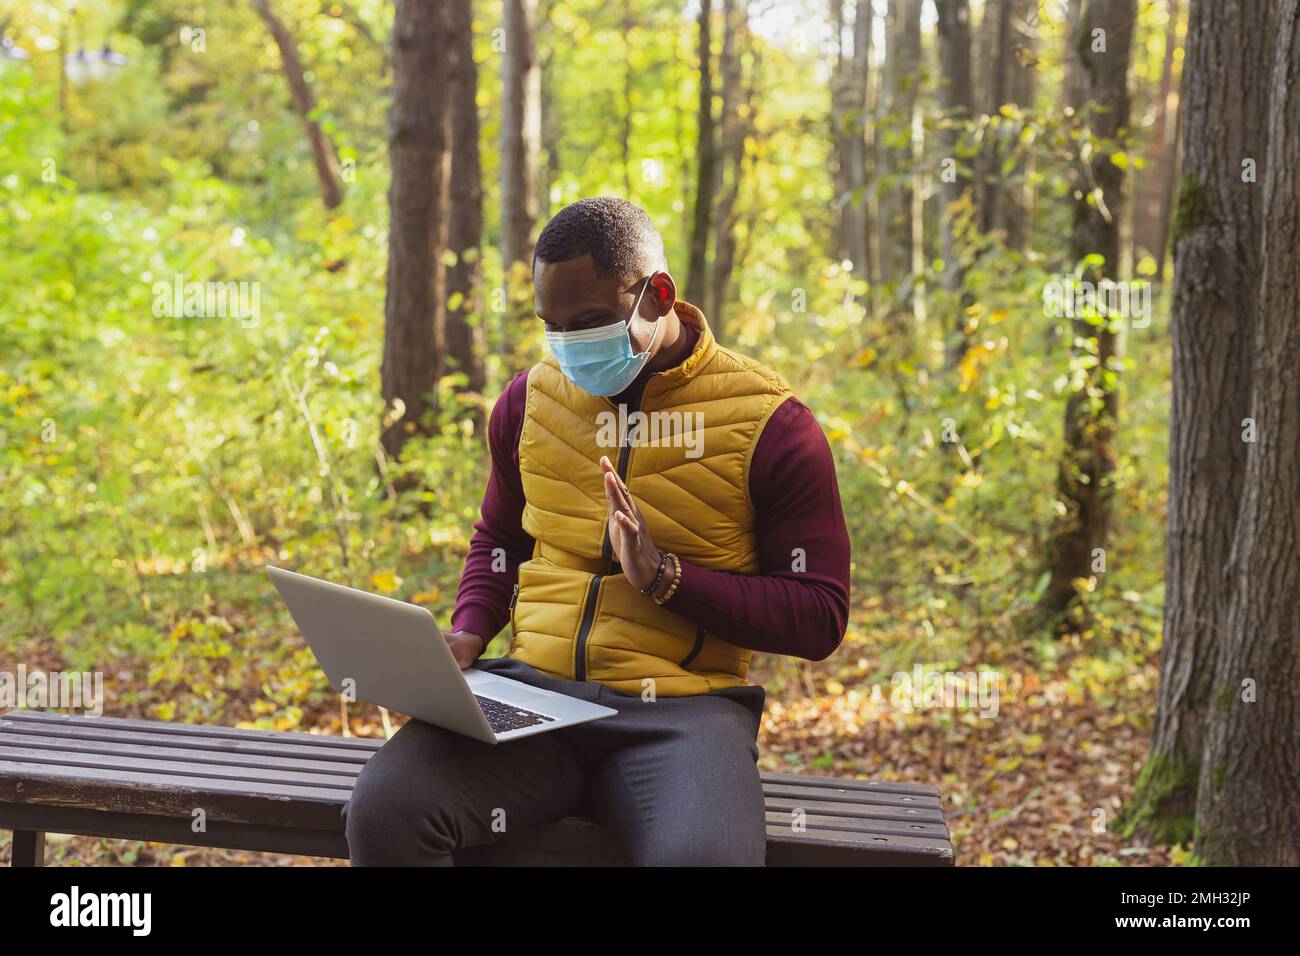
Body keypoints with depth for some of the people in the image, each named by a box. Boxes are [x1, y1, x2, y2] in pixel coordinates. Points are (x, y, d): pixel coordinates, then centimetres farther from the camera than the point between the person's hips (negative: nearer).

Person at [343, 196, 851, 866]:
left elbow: (820, 615, -2)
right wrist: (468, 634, 8)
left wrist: (664, 577, -13)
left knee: (702, 858, -37)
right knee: (382, 811, -26)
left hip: (680, 707, -3)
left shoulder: (768, 422, -2)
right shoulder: (531, 398, 13)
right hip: (530, 689, 4)